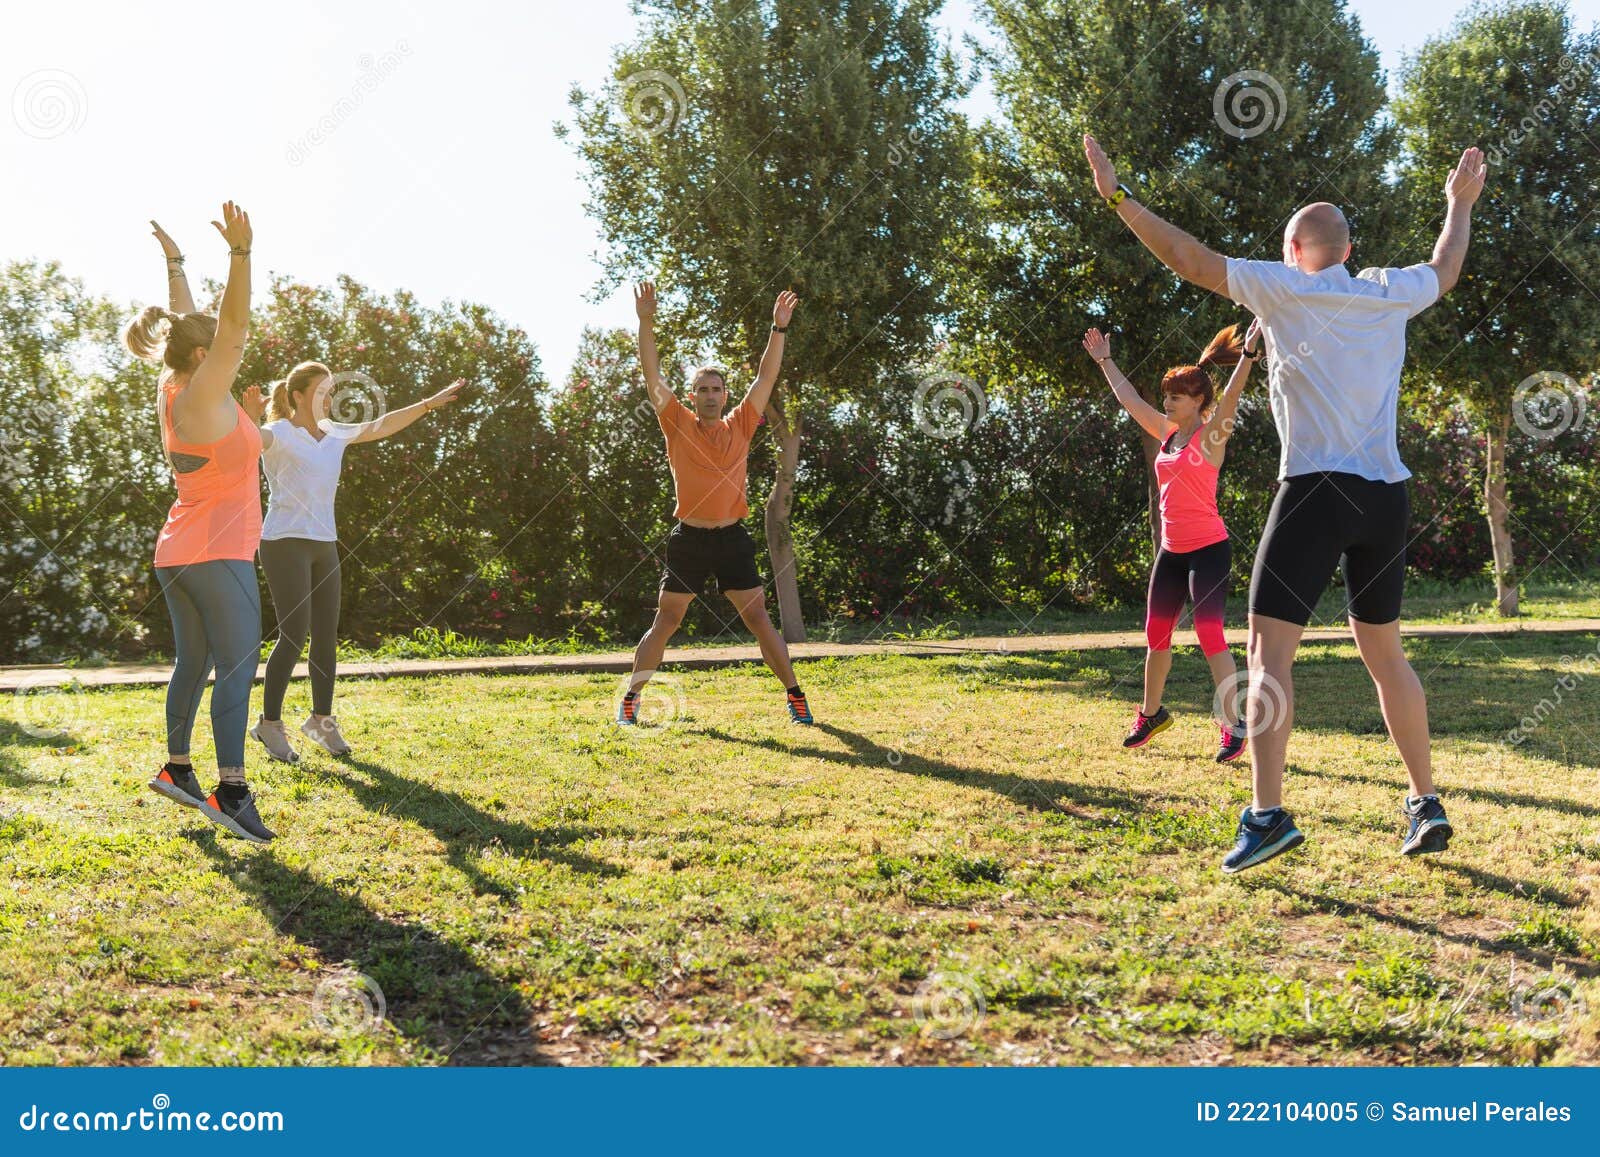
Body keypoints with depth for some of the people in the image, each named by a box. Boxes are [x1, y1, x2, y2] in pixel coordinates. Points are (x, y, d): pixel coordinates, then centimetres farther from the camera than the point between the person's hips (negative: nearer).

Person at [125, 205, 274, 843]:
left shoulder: (173, 392, 9)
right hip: (219, 555, -10)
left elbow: (188, 322, 22)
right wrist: (239, 252, -30)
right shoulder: (203, 398, -13)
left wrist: (174, 259, 30)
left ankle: (176, 768, 26)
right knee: (237, 668, -12)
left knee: (192, 663, 17)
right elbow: (232, 324, -23)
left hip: (176, 553, 10)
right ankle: (231, 791, -17)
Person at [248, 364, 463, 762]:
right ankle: (269, 723, 5)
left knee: (327, 635, 7)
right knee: (294, 634, -9)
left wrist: (428, 404, 15)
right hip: (285, 544, -7)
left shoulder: (334, 433, 12)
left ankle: (321, 719, 20)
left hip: (324, 545, 7)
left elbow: (378, 427, 17)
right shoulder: (279, 434, -8)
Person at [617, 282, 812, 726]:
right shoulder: (678, 424, 2)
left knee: (759, 619, 2)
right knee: (665, 623, 4)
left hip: (733, 539, 1)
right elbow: (652, 375, -4)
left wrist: (779, 328, -2)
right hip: (688, 539, -1)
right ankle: (630, 698, 14)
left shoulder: (740, 426, 6)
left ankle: (795, 694, 9)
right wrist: (646, 321, -12)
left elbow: (766, 378, 4)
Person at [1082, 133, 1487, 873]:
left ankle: (1269, 815, -16)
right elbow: (1445, 271, 35)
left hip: (1317, 491, -6)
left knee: (1269, 650, -6)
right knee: (1385, 653, 16)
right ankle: (1426, 806, 19)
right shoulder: (1390, 293, 13)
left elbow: (1190, 260, -5)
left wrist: (1118, 198, -1)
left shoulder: (1283, 288, -1)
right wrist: (1461, 203, 51)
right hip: (1386, 495, 6)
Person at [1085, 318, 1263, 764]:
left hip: (1208, 550, -8)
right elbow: (1129, 398, 20)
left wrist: (1248, 353, -40)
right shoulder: (1167, 432, 9)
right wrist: (1104, 361, 27)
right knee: (1156, 635, 15)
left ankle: (1234, 727, -7)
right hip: (1171, 551, 8)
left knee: (1209, 635, -13)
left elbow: (1230, 397, -27)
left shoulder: (1211, 435, -10)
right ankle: (1151, 714, 32)